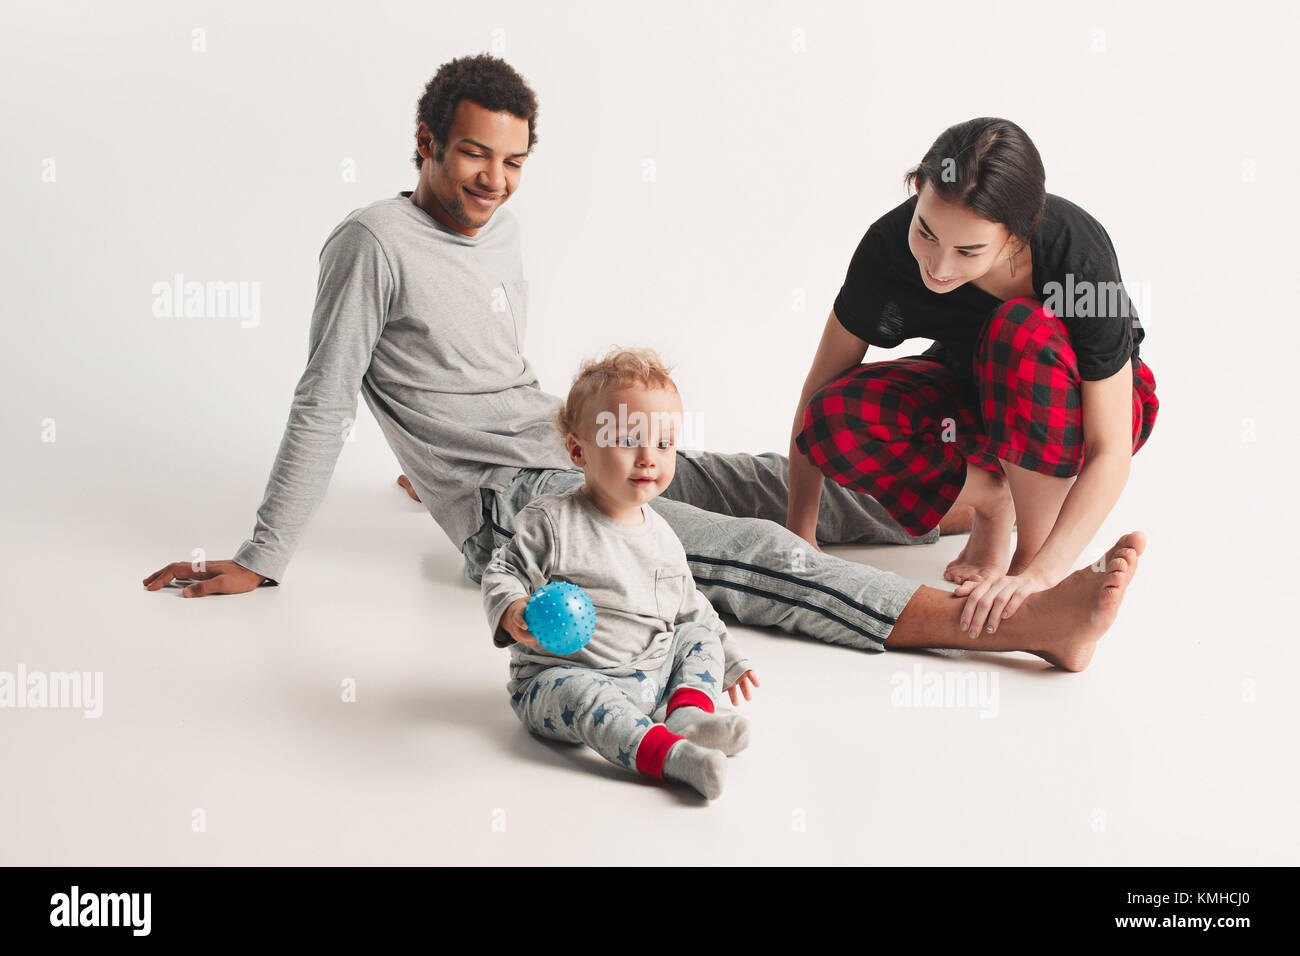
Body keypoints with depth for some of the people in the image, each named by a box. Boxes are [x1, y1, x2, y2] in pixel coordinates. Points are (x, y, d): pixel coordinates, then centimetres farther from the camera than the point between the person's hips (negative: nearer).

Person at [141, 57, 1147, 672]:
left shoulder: (501, 226, 11)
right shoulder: (375, 242, -12)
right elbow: (322, 408, -11)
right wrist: (261, 559, -10)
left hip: (588, 459, 8)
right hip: (510, 504, -8)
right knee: (758, 555, -21)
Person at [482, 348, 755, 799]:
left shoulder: (662, 537, 9)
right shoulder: (550, 521, -11)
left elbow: (689, 607, 22)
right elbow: (503, 573, -11)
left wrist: (729, 660, 25)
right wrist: (512, 612, -33)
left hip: (650, 675, 7)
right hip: (560, 674, -7)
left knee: (701, 633, 5)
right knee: (582, 694, -36)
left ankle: (689, 713, -18)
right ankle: (668, 753, -50)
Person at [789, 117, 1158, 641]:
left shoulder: (1077, 254, -34)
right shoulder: (891, 243, -27)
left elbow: (1110, 453, -31)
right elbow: (819, 389, -17)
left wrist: (1039, 572, -42)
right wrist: (798, 538, -19)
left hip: (1075, 405, -2)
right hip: (973, 392, 3)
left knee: (1024, 331, -39)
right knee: (835, 420, -28)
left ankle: (1032, 546, -20)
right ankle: (990, 499, -3)